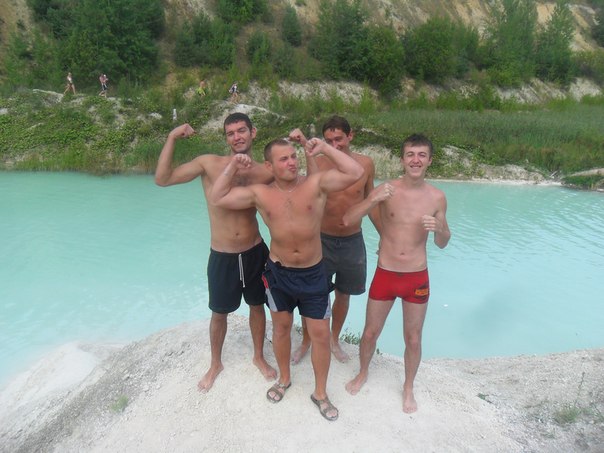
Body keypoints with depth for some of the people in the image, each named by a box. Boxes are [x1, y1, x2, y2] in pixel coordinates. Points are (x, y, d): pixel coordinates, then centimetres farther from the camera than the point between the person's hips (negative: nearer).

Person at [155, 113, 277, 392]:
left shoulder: (265, 173, -5)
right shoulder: (209, 164, -10)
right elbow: (162, 179, -14)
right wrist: (172, 138, -20)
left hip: (256, 253, 2)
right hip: (222, 257, -1)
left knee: (257, 306, 20)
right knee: (219, 314, 17)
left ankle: (259, 357, 46)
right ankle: (215, 364, 43)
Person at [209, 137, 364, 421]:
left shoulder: (316, 184, -9)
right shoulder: (260, 194, -4)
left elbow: (355, 173, -19)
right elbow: (217, 198, -1)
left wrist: (324, 148, -16)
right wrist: (233, 167, -7)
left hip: (313, 273, -1)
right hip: (278, 272, 2)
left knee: (320, 333, 6)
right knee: (281, 327, 19)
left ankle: (320, 393, 28)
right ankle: (284, 379, 45)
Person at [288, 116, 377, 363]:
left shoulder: (366, 164, -5)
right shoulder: (318, 162, -12)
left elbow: (369, 200, 7)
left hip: (352, 241, 2)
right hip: (322, 240, -2)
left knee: (343, 294, 18)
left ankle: (334, 340, 42)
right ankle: (306, 342, 34)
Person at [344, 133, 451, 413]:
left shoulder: (436, 197, -4)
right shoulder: (386, 190, -10)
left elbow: (443, 244, 5)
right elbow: (348, 220, -16)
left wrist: (438, 228, -18)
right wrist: (374, 200, -31)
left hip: (417, 278, 1)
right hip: (384, 275, 0)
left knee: (413, 339, 15)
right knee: (370, 332, 15)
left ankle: (408, 388, 41)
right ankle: (363, 373, 45)